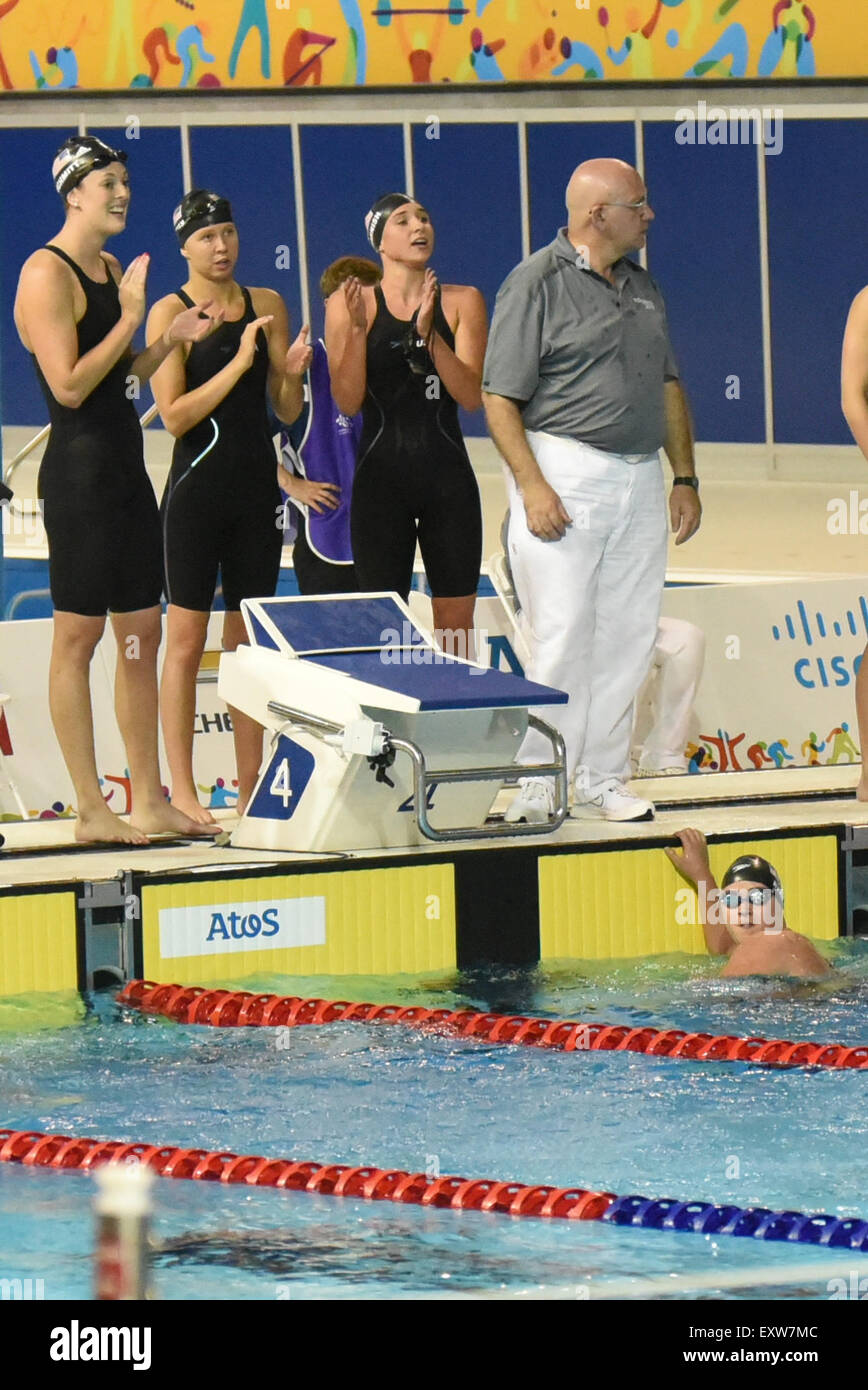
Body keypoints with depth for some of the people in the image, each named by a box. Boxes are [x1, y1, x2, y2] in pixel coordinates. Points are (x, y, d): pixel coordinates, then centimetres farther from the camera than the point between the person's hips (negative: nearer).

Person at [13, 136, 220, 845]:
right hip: (80, 471, -9)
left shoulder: (112, 270, 16)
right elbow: (70, 385, -19)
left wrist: (171, 338, 10)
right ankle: (92, 810, -3)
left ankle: (150, 801, 15)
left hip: (127, 468, 10)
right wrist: (131, 319, -16)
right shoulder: (47, 273, -12)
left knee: (142, 633, 10)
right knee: (79, 636, -5)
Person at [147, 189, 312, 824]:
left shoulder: (268, 307, 9)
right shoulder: (170, 313, -6)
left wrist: (292, 371, -10)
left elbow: (288, 412, 11)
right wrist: (238, 363, -19)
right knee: (187, 641, -3)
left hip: (257, 486, 5)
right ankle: (182, 790, -1)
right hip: (197, 486, -5)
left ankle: (250, 787, 14)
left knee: (250, 643, 9)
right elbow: (174, 415, -13)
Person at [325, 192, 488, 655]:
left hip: (448, 478, 1)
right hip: (381, 475, -1)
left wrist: (429, 334, -15)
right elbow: (348, 401, -4)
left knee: (455, 630, 1)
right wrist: (357, 328, -16)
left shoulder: (461, 303, 6)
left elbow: (472, 396, -3)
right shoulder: (349, 305, 2)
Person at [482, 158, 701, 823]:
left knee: (628, 639, 6)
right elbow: (500, 398, -10)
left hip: (640, 481, 7)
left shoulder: (641, 286, 16)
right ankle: (537, 785, -2)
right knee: (563, 640, -8)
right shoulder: (537, 283, -7)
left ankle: (601, 780, 14)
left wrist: (686, 477, 14)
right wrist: (532, 486, -18)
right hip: (566, 475, -7)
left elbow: (669, 386, 22)